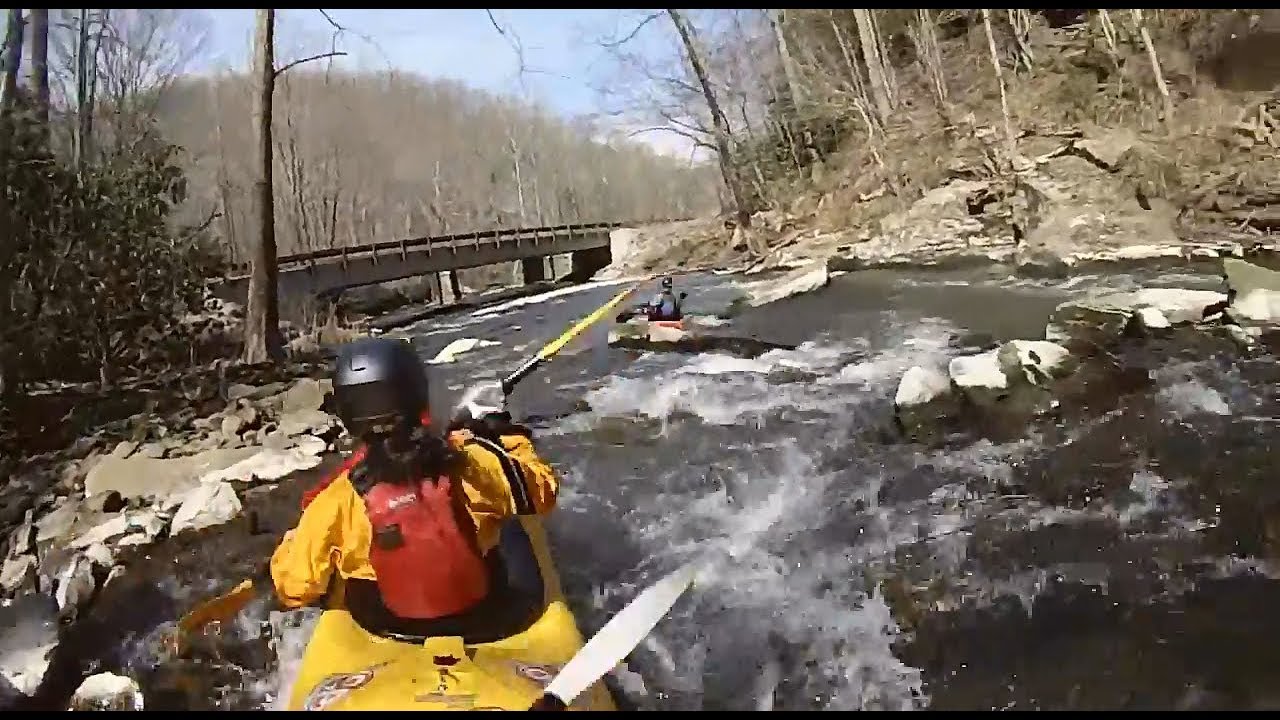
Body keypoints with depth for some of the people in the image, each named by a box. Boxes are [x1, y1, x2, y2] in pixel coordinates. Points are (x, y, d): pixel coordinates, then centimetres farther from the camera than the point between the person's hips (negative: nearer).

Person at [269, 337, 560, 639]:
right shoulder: (469, 462, -26)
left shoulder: (338, 501, -25)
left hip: (385, 625, 0)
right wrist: (507, 433, 5)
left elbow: (293, 588, -12)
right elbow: (540, 491, -8)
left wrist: (293, 542, 9)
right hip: (482, 612, 0)